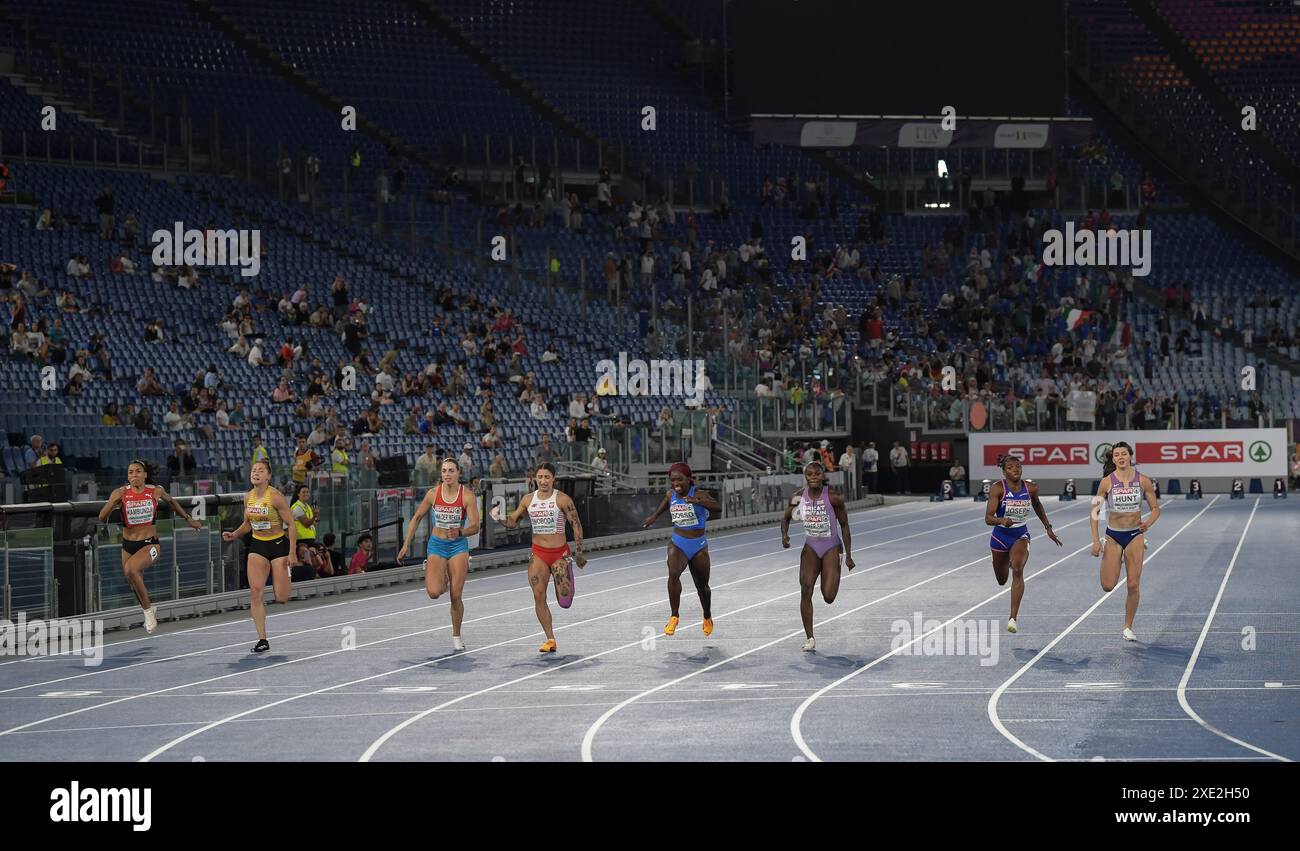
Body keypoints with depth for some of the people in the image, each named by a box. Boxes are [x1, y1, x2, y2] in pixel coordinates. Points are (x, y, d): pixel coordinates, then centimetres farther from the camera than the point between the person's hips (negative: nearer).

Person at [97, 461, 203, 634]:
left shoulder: (156, 491, -6)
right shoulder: (120, 493, -8)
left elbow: (171, 502, 16)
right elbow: (102, 518, -12)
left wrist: (188, 519, 24)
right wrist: (113, 502, -28)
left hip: (150, 544, -3)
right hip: (128, 545, 3)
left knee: (130, 568, -31)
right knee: (135, 586, 17)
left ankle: (148, 609, -13)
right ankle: (150, 611, 48)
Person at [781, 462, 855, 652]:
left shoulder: (834, 498, -12)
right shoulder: (797, 497, -4)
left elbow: (844, 526, -4)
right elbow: (786, 518, 12)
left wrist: (848, 556, -4)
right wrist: (784, 535, -10)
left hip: (831, 547, -3)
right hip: (810, 547, 3)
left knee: (828, 597, -12)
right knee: (805, 591, -10)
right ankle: (809, 638, -1)